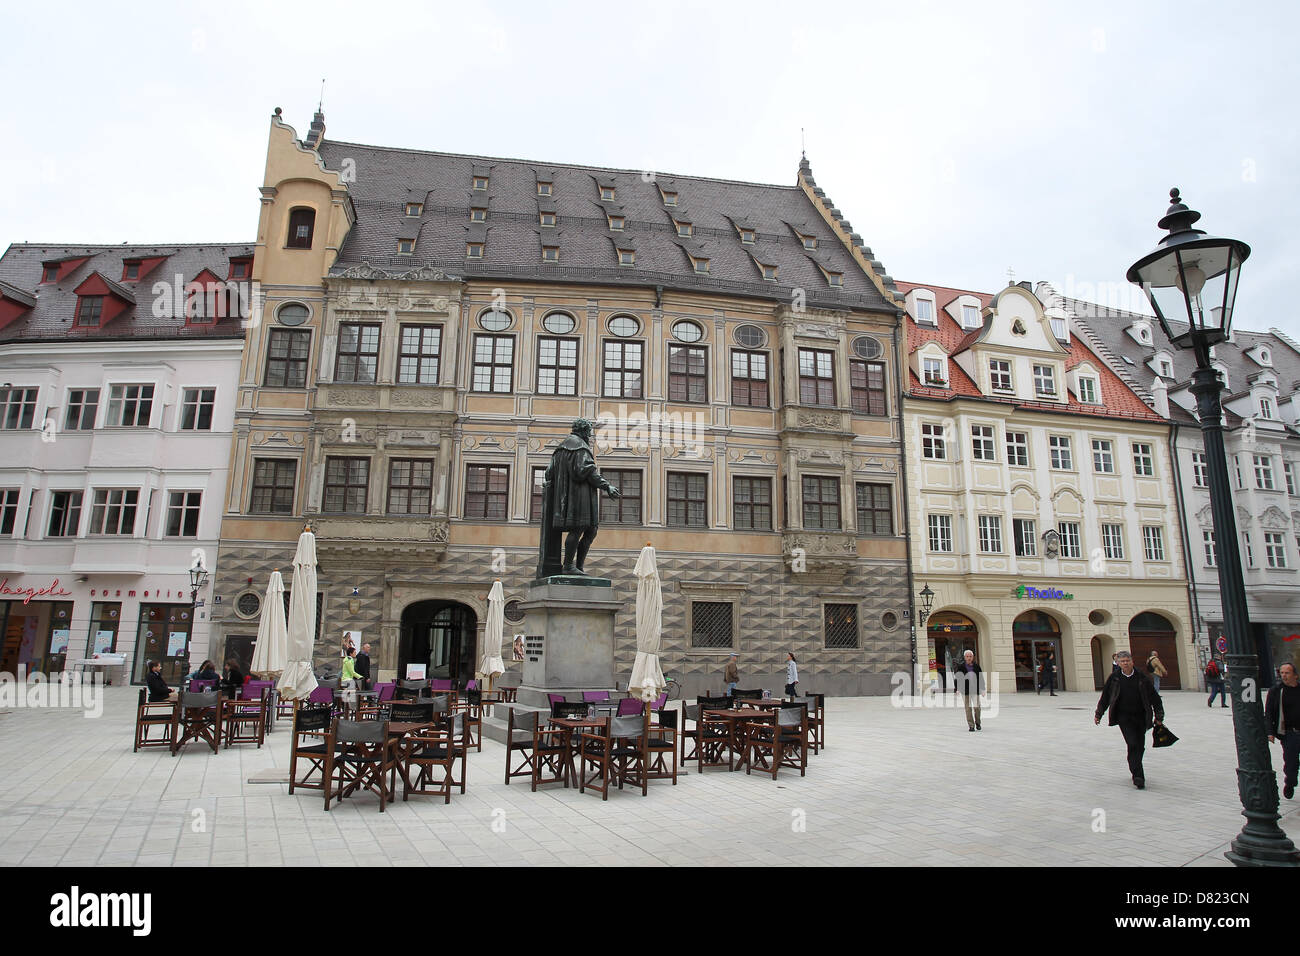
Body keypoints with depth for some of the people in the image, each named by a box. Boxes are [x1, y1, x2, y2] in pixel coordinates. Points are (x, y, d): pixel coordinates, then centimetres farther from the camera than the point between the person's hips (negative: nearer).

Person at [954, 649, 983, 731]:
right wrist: (957, 689, -5)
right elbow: (957, 678, 1)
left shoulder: (976, 666, 5)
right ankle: (971, 726, 3)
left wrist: (982, 689, 7)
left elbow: (981, 678, 10)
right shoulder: (960, 666, -1)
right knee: (968, 708, -2)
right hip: (965, 690, -1)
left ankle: (978, 723, 23)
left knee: (977, 707, 0)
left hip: (975, 690, 1)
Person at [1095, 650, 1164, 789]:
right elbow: (1105, 697, 9)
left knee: (1140, 747, 8)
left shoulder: (1142, 678, 0)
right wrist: (1098, 714, 12)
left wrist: (1159, 716, 5)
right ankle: (1138, 777, -13)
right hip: (1124, 717, -2)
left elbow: (1155, 698, 7)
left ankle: (1135, 770, 30)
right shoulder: (1114, 678, 0)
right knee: (1133, 745, -13)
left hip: (1140, 717, 2)